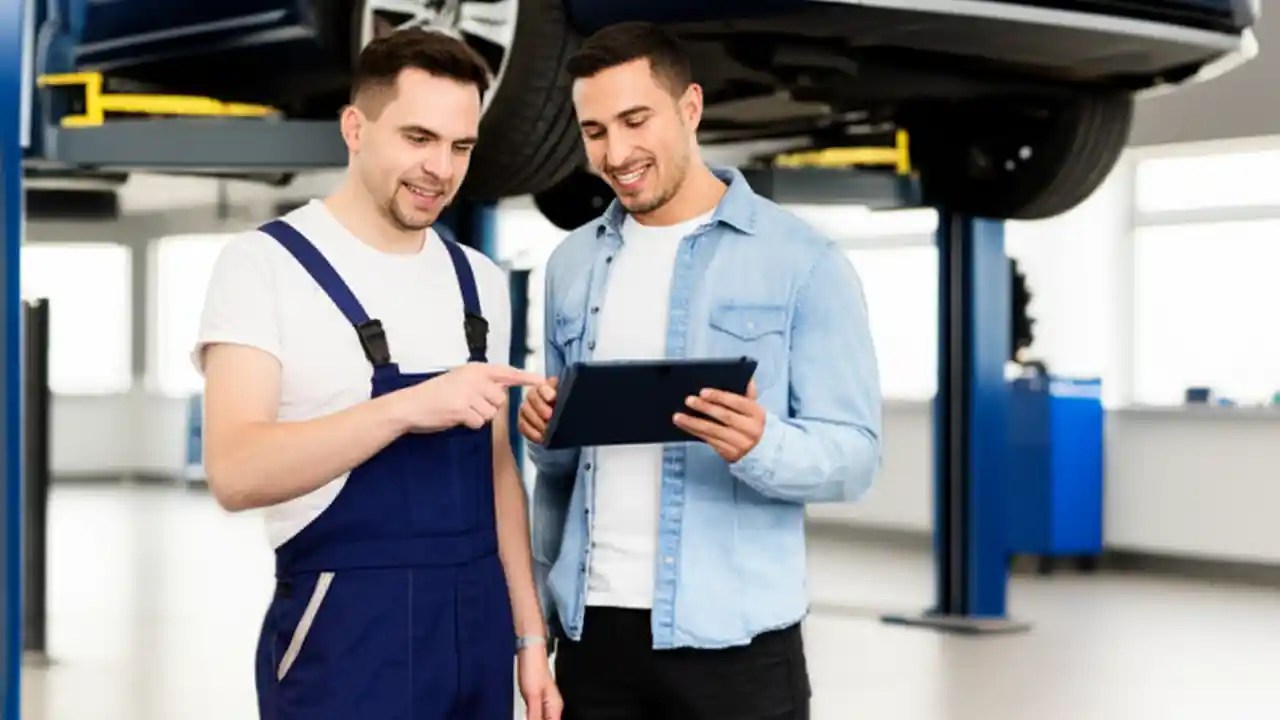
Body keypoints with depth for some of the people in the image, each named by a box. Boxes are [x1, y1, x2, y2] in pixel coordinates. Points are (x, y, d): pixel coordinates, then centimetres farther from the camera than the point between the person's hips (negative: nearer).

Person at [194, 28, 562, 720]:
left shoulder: (479, 279, 11)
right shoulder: (265, 263, -8)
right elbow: (235, 471, -19)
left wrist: (530, 636, 10)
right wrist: (406, 407, -29)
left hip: (477, 624, 6)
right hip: (345, 631, -5)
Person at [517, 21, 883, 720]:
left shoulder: (803, 261, -5)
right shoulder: (572, 262, 10)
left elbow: (854, 453, -9)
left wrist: (759, 448, -26)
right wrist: (544, 433, -1)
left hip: (734, 640, -4)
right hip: (592, 631, 4)